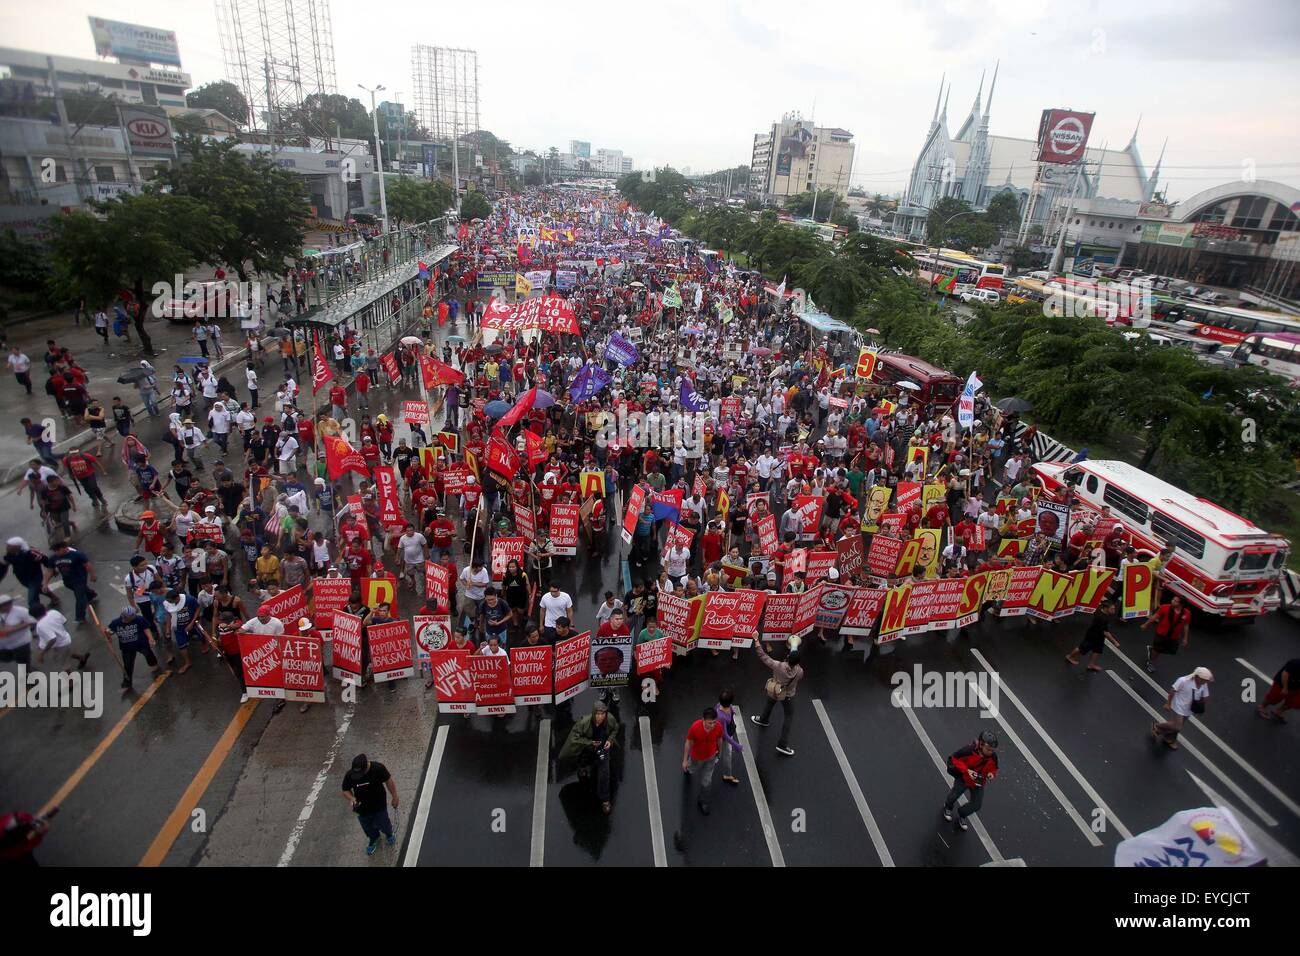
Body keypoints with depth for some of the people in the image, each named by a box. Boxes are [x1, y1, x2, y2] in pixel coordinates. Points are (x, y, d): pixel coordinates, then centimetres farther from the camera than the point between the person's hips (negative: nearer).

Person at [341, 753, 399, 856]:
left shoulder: (378, 768, -30)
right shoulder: (349, 775, -27)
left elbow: (389, 781, -13)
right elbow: (345, 790, -8)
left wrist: (394, 797, -3)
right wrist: (351, 798, -29)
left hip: (379, 807, -2)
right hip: (362, 809, 2)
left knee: (383, 825, 22)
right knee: (368, 829, 26)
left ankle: (389, 834, 57)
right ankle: (373, 840, 60)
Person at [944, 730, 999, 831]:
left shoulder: (993, 756, -22)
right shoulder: (970, 750, -35)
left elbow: (994, 768, -1)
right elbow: (954, 758, -22)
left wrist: (992, 774, -23)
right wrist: (966, 770, -31)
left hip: (979, 782, 3)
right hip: (963, 777, -3)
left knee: (976, 805, 4)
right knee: (954, 796, 3)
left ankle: (962, 815, 36)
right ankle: (948, 807, 41)